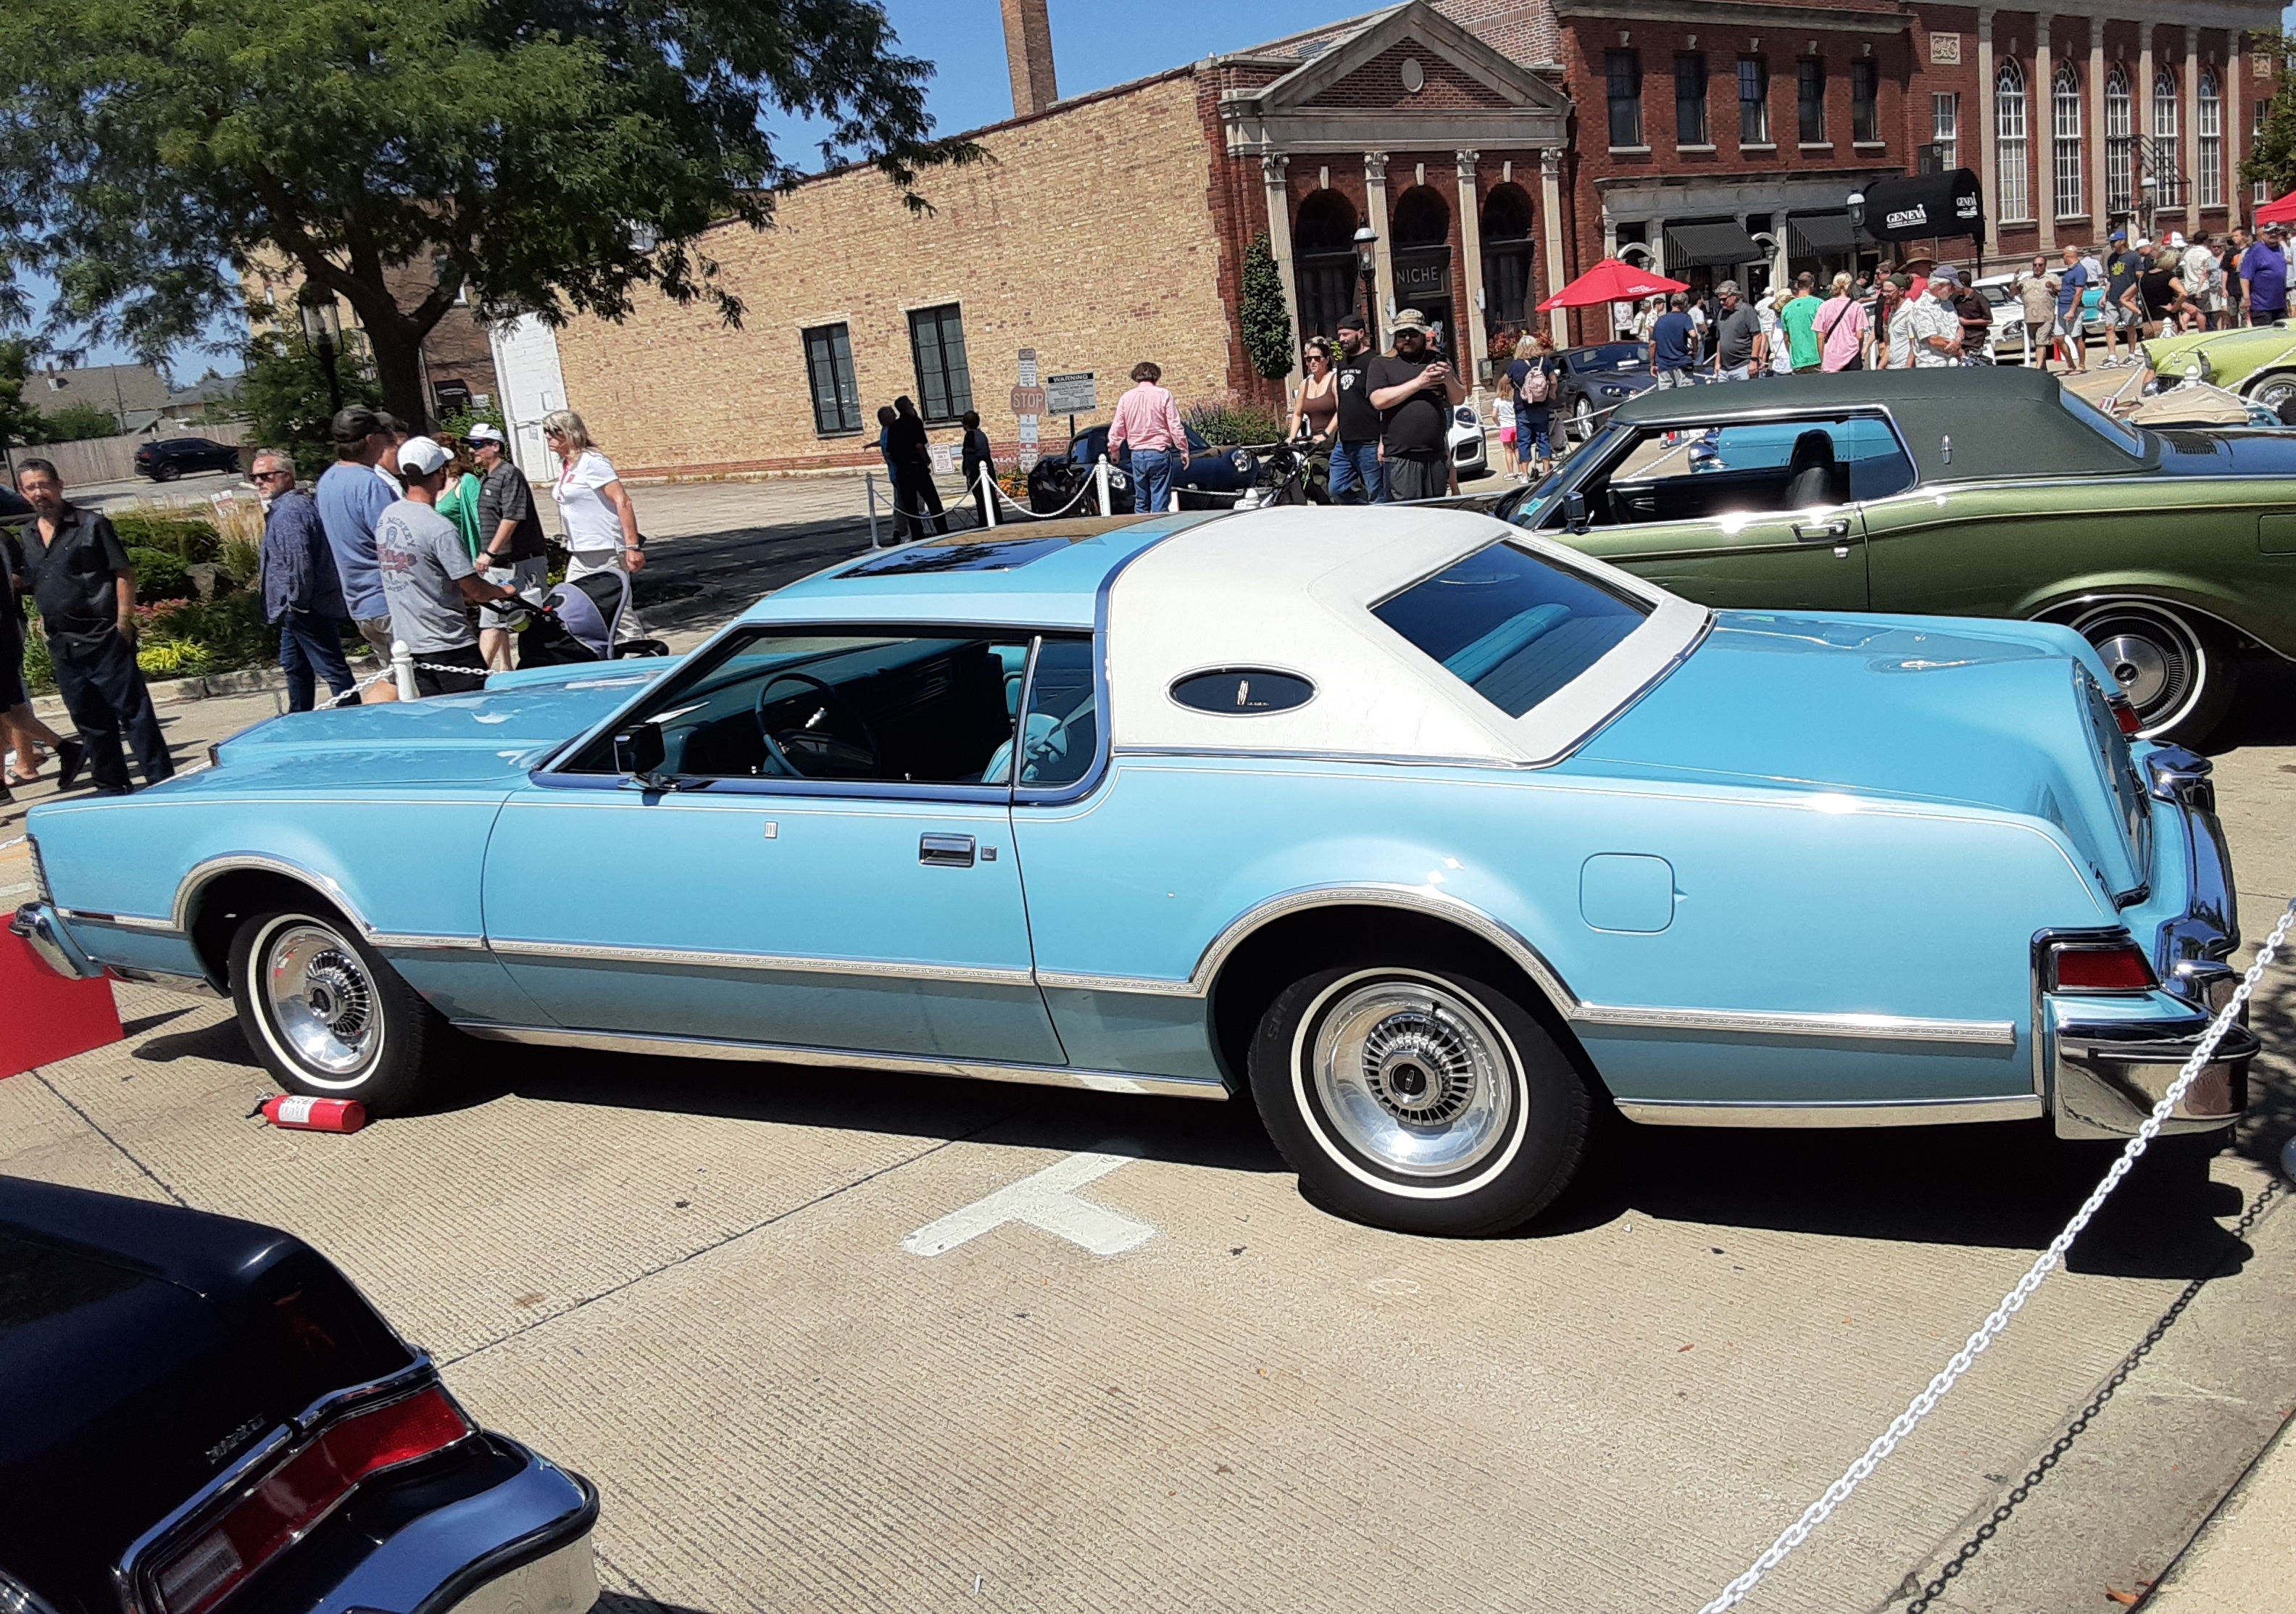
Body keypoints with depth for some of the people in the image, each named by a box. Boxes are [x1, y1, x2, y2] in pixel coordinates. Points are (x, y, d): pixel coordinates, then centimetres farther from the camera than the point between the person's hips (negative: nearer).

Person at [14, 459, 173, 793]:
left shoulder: (92, 524, -5)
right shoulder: (28, 537, 13)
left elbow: (124, 574, -8)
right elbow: (35, 586, 23)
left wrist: (124, 624, -12)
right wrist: (45, 619, 11)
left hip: (104, 639, -6)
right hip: (62, 646, 7)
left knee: (133, 712, -5)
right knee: (90, 721, 12)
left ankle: (162, 783, -2)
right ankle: (111, 787, 21)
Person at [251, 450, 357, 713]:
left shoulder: (288, 511, -18)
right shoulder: (285, 507, 17)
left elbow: (299, 560, -27)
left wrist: (297, 602, -19)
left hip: (306, 610, -11)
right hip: (296, 608, 11)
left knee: (332, 668, -7)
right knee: (294, 665, 21)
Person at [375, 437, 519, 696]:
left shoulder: (386, 517, 6)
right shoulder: (440, 528, -20)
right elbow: (474, 590, -16)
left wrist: (461, 595, 16)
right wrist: (504, 591, 4)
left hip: (407, 643, 8)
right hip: (448, 644, -8)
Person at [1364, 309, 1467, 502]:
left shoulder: (1437, 361, 17)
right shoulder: (1382, 365, 6)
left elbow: (1458, 399, 17)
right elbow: (1379, 400, -10)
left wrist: (1448, 379, -5)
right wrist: (1418, 383, -12)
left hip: (1436, 456, 4)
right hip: (1401, 459, -4)